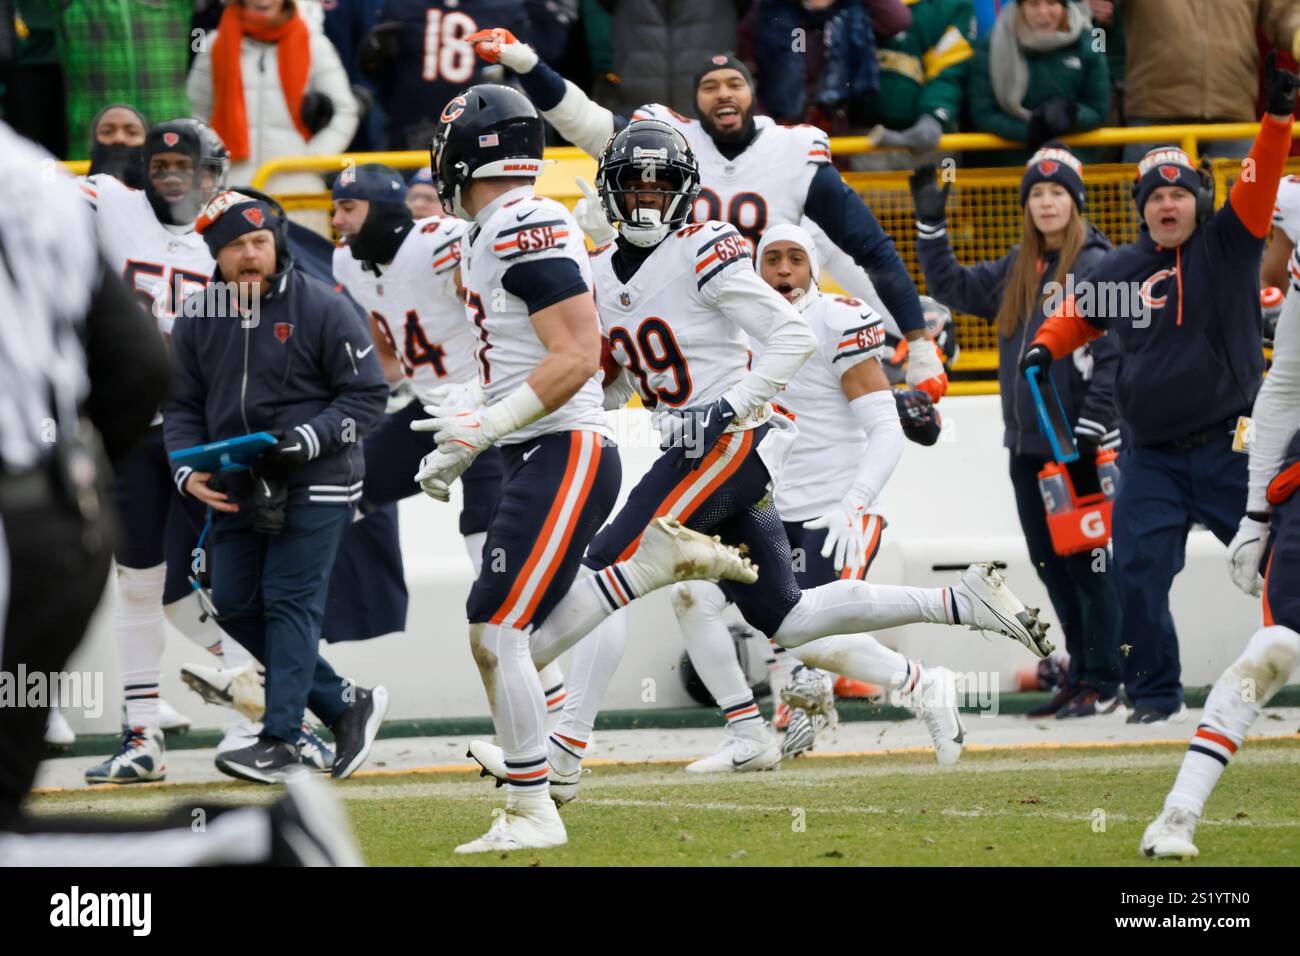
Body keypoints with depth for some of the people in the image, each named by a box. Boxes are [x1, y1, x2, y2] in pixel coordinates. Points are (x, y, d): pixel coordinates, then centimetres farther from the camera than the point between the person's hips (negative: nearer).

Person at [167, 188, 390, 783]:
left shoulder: (322, 309, -9)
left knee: (290, 604, -10)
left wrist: (309, 439, -21)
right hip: (237, 489, 6)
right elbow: (182, 407, 11)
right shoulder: (197, 322, 5)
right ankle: (345, 704, 15)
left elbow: (367, 395, -8)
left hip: (315, 487, -6)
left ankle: (280, 742, -9)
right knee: (235, 606, 4)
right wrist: (189, 471, -6)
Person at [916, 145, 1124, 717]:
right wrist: (930, 222, 18)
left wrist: (1089, 431, -18)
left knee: (1087, 564, -5)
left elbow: (1115, 356, -13)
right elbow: (950, 287, 27)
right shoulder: (1016, 272, 14)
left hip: (1080, 448, -8)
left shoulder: (1096, 267, -9)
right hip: (1027, 448, 8)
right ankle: (1080, 678, 17)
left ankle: (1103, 686, 0)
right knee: (1050, 564, 9)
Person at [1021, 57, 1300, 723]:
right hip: (1152, 458, 2)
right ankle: (1156, 694, 5)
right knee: (1138, 570, -6)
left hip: (1232, 444, -2)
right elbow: (1079, 315, 18)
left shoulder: (1227, 245, -2)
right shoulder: (1121, 268, 5)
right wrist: (1045, 346, -1)